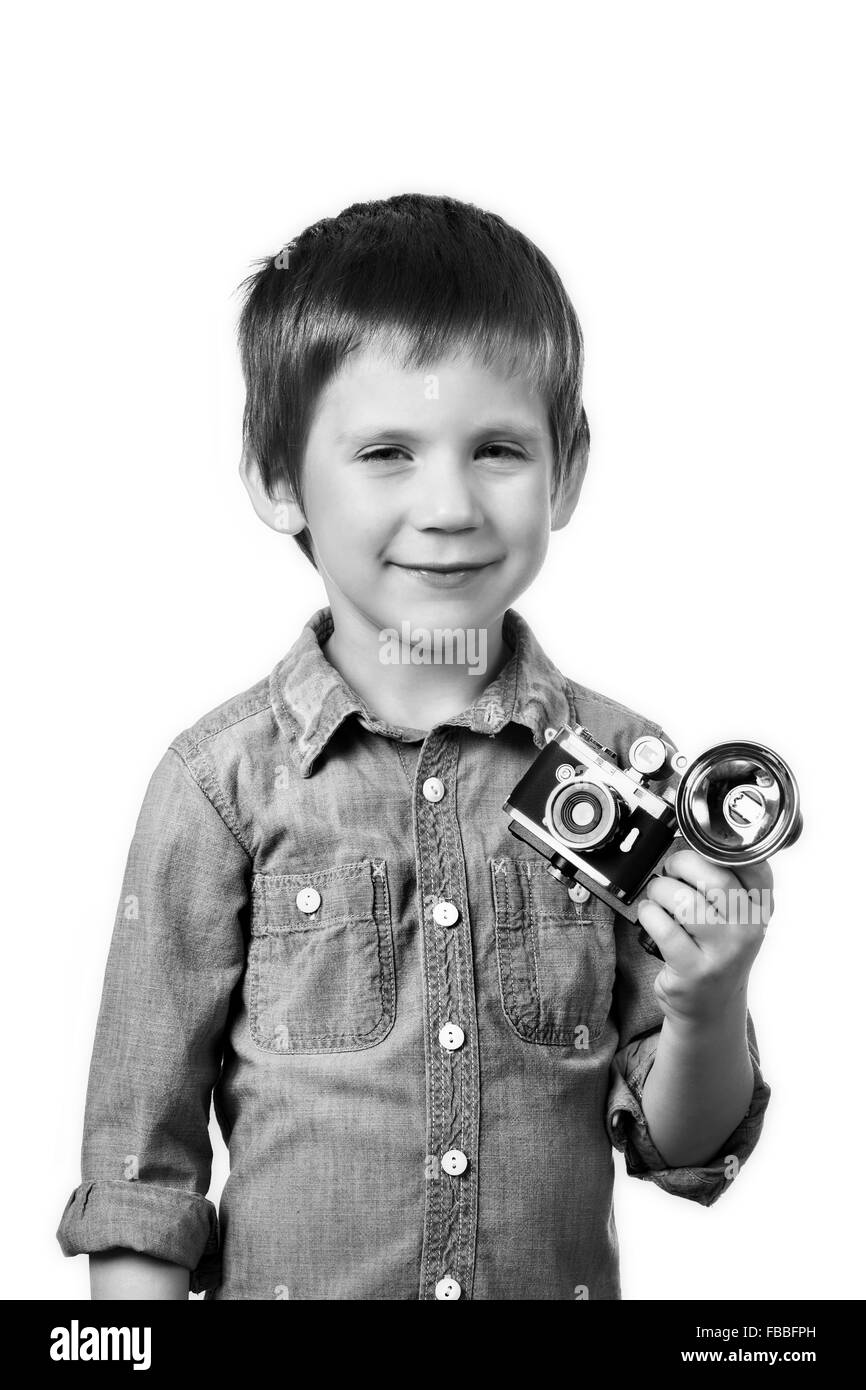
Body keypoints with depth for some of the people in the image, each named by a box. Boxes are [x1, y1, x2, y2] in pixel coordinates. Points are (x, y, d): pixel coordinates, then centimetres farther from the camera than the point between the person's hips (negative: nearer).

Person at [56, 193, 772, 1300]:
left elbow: (680, 1151, -4)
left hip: (567, 1278, 2)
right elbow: (141, 1147, -7)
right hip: (287, 1284, -1)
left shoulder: (623, 765, -9)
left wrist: (706, 1010, -20)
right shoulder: (224, 782, -13)